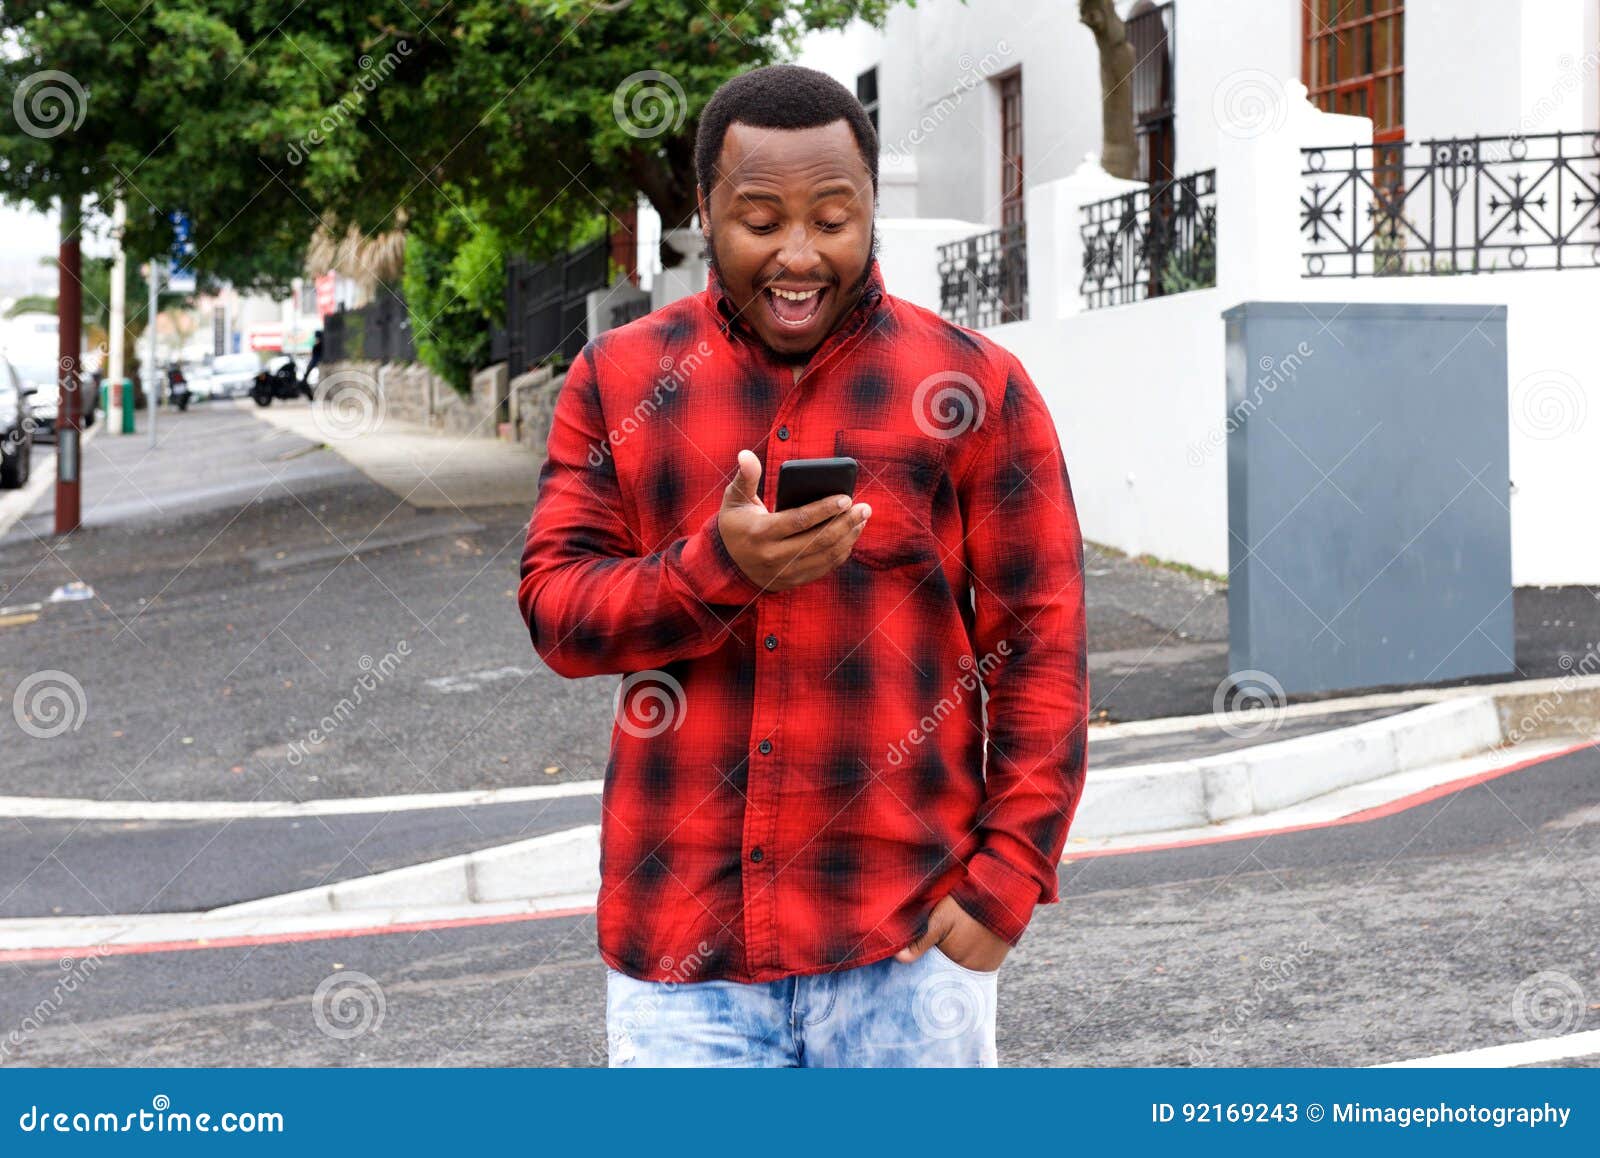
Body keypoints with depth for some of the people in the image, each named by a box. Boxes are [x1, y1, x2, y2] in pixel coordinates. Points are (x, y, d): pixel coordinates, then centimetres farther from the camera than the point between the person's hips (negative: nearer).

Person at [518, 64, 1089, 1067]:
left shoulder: (976, 386, 0)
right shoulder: (617, 381, 6)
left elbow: (1041, 645, -2)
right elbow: (555, 607, 1)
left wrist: (1008, 876, -9)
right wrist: (717, 568, -18)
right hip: (680, 943, 2)